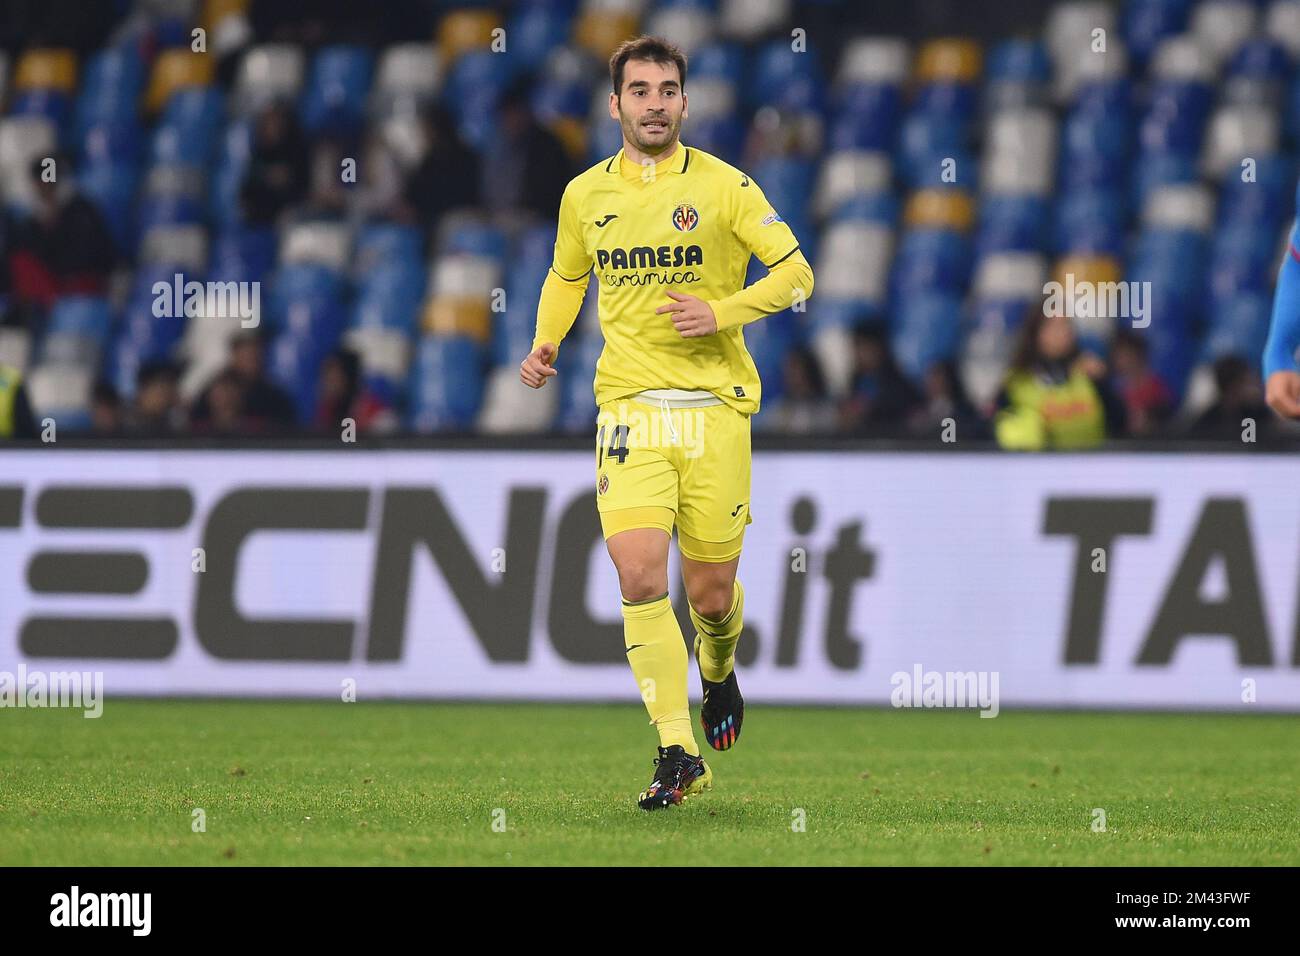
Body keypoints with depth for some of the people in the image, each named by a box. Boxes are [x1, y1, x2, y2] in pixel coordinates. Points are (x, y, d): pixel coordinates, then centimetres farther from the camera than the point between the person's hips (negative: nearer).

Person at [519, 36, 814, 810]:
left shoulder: (722, 186, -1)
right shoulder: (586, 195, 9)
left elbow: (796, 270, 0)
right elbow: (566, 276, 27)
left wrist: (723, 312, -14)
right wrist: (546, 342, 9)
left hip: (715, 405, -1)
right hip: (630, 407, 1)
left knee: (711, 593, 4)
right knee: (640, 577, -16)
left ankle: (718, 669, 41)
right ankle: (680, 754, -14)